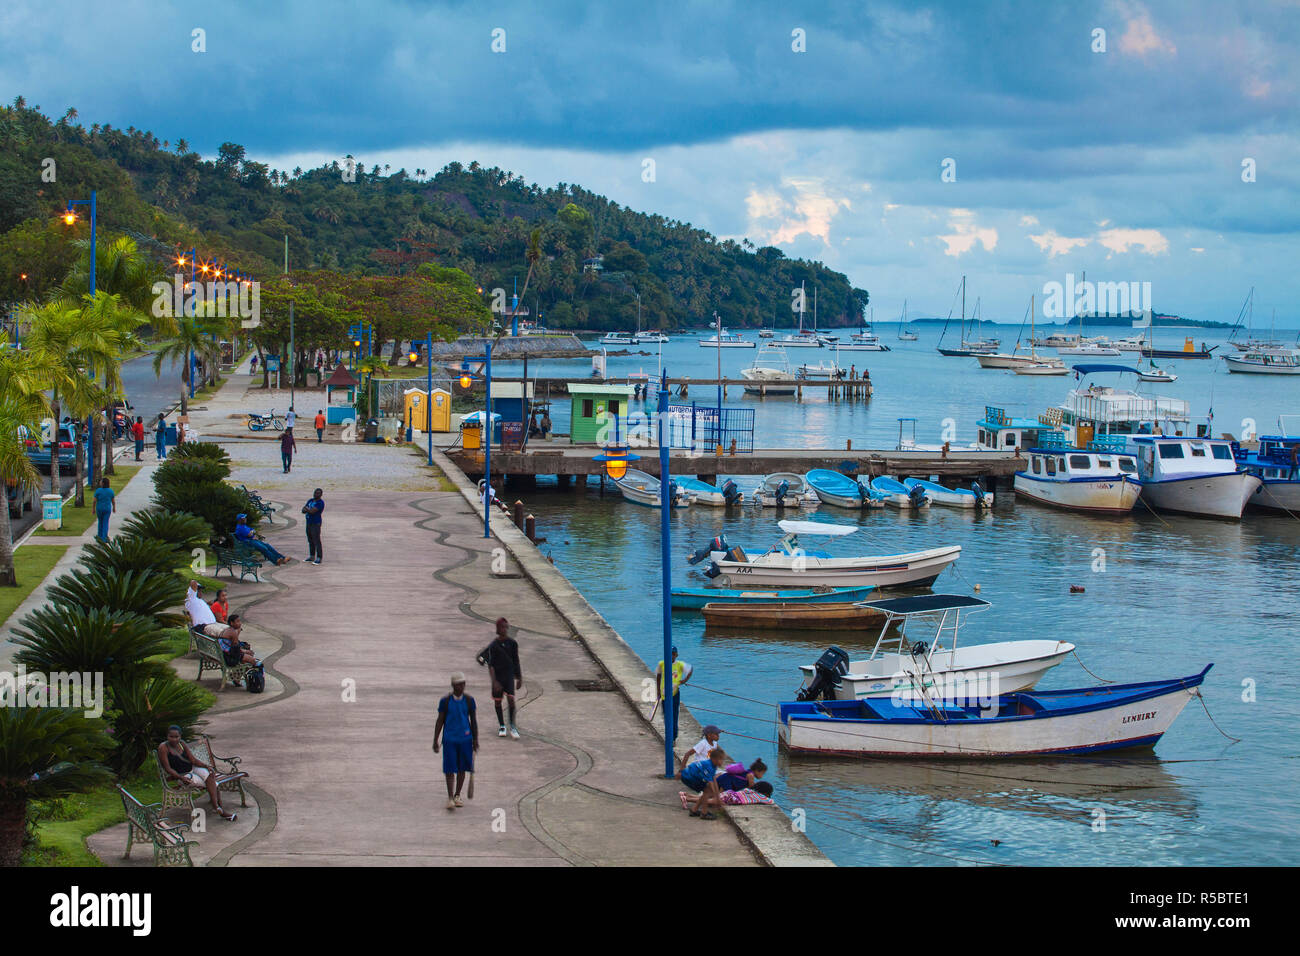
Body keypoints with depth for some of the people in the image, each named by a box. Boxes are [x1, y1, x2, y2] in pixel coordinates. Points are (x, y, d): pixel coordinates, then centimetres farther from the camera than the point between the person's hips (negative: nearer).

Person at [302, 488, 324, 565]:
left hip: (316, 524, -8)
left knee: (316, 541, -9)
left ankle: (319, 558, -8)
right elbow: (303, 510, 9)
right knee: (310, 541, 13)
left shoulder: (320, 503, -12)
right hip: (308, 523, 8)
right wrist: (309, 510, -12)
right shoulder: (310, 501, 13)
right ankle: (312, 556, 21)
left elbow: (312, 511, -21)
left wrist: (306, 508, -2)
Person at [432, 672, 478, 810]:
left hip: (465, 739, 2)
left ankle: (457, 796, 25)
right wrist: (435, 741, 1)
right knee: (450, 769, -4)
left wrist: (475, 740, 7)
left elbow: (473, 721, 7)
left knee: (462, 768, 10)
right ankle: (450, 798, 2)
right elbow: (440, 721, 2)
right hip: (449, 739, -2)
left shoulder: (469, 700, 1)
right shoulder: (446, 701, -4)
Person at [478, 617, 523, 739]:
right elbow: (491, 665, -11)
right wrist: (494, 682, -18)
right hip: (497, 676, -1)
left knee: (511, 699, -12)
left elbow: (516, 662, 8)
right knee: (497, 701, 8)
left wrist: (519, 678, 10)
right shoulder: (494, 645, -9)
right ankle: (502, 726, 23)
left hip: (509, 675, 1)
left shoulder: (513, 643, -1)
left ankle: (513, 726, -5)